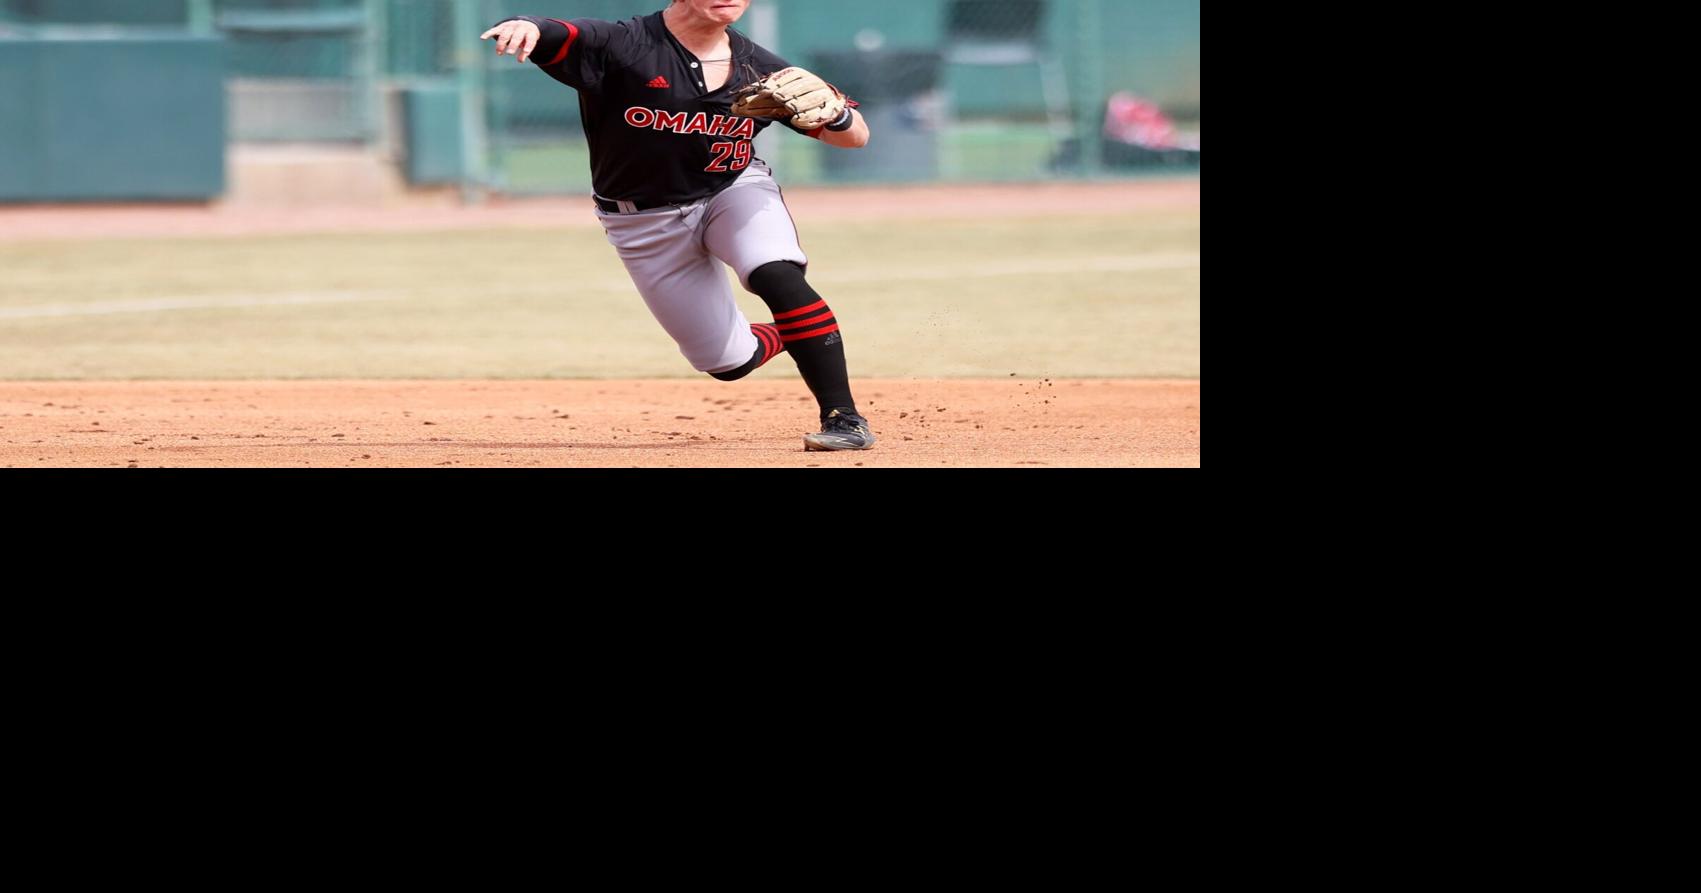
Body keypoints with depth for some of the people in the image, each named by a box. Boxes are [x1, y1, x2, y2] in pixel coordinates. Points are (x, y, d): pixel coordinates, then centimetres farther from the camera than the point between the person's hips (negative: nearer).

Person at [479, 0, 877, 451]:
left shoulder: (757, 68, -10)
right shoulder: (622, 46, -21)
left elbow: (856, 136, -5)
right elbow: (548, 37, -38)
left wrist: (834, 112, -29)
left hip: (736, 193, 1)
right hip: (646, 224, -1)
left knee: (777, 276, -30)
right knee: (730, 362, 1)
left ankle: (844, 418, -22)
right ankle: (788, 337, 36)